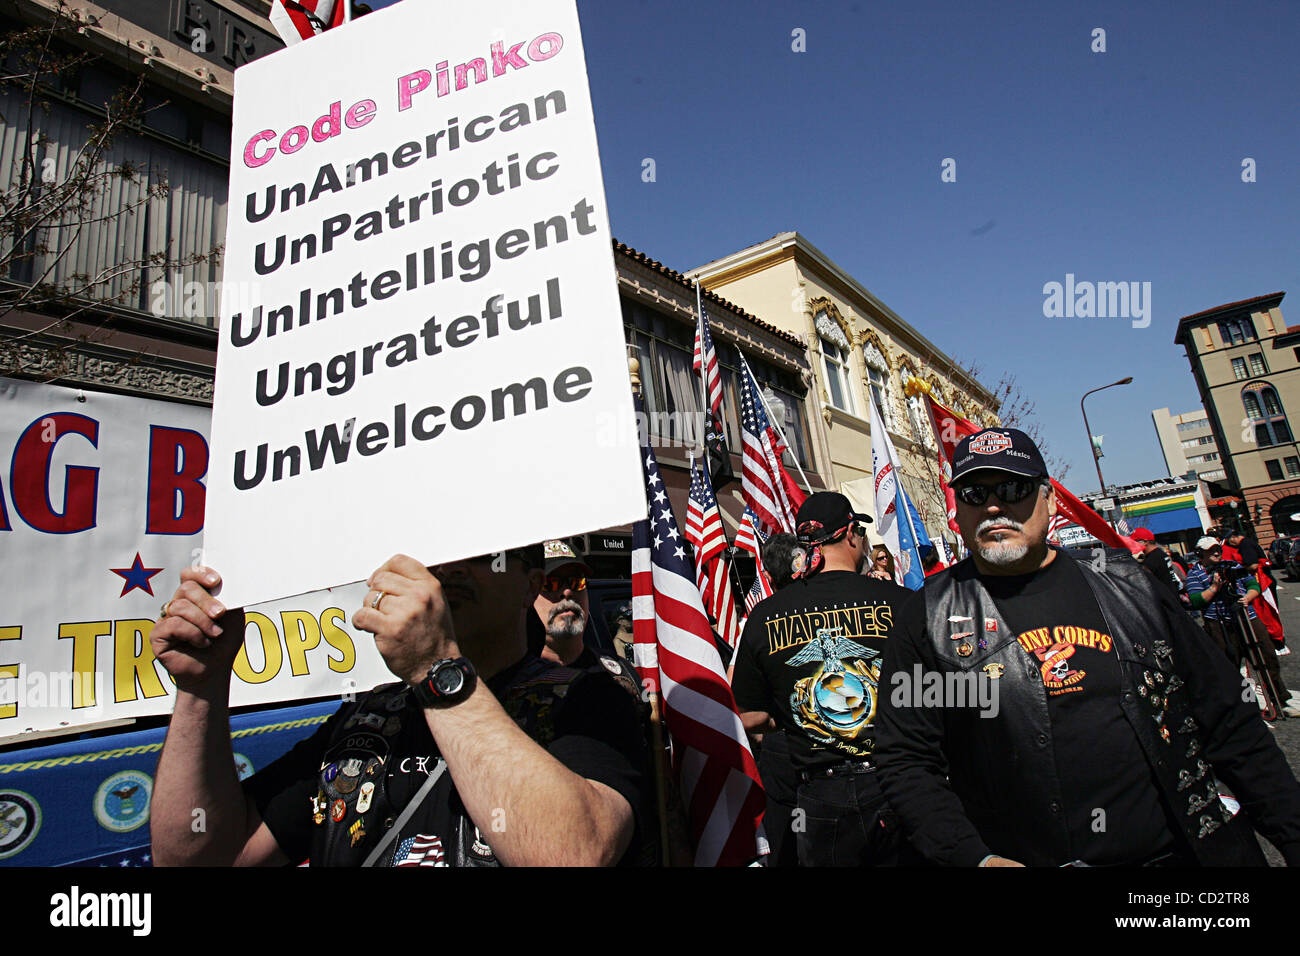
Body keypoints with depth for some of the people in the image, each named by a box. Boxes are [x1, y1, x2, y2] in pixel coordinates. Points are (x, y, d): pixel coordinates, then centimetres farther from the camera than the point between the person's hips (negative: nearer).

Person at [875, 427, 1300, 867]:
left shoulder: (1126, 587, 1)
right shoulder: (931, 616, -7)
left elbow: (1229, 722, 7)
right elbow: (907, 762, -6)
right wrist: (973, 857, -15)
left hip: (1179, 850, 3)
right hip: (1025, 858, -2)